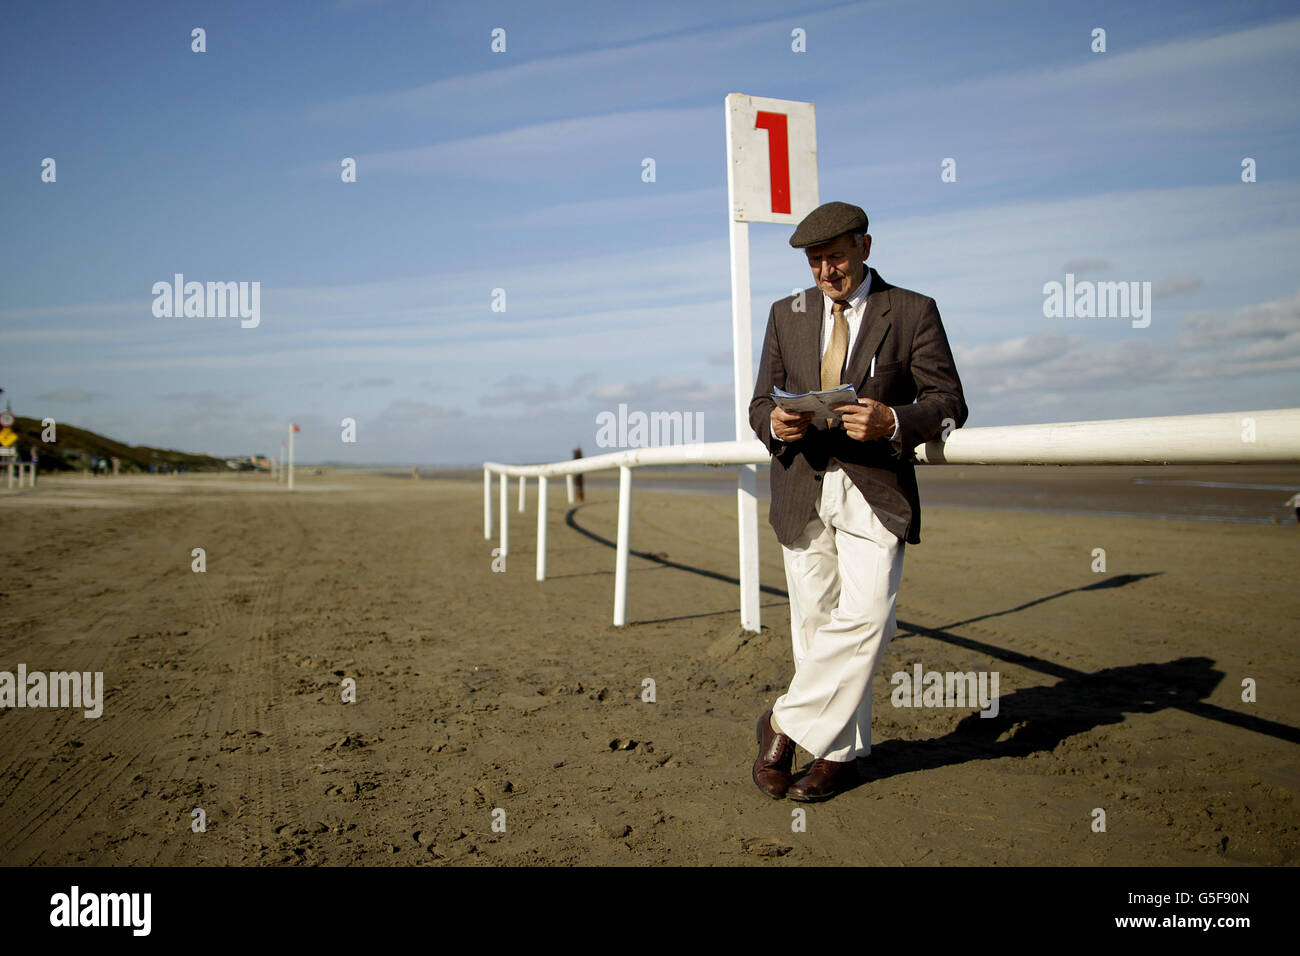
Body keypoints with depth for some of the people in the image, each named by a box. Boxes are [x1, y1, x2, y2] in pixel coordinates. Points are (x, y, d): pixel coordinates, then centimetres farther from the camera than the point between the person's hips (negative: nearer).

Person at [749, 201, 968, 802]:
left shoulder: (912, 313, 3)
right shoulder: (787, 314, 13)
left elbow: (949, 404, 0)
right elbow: (761, 402, 14)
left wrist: (892, 421, -20)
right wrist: (775, 424, -11)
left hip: (875, 492, -2)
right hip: (801, 492, 3)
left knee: (864, 618, -16)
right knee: (815, 624, 6)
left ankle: (787, 722, 2)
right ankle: (839, 752, 21)